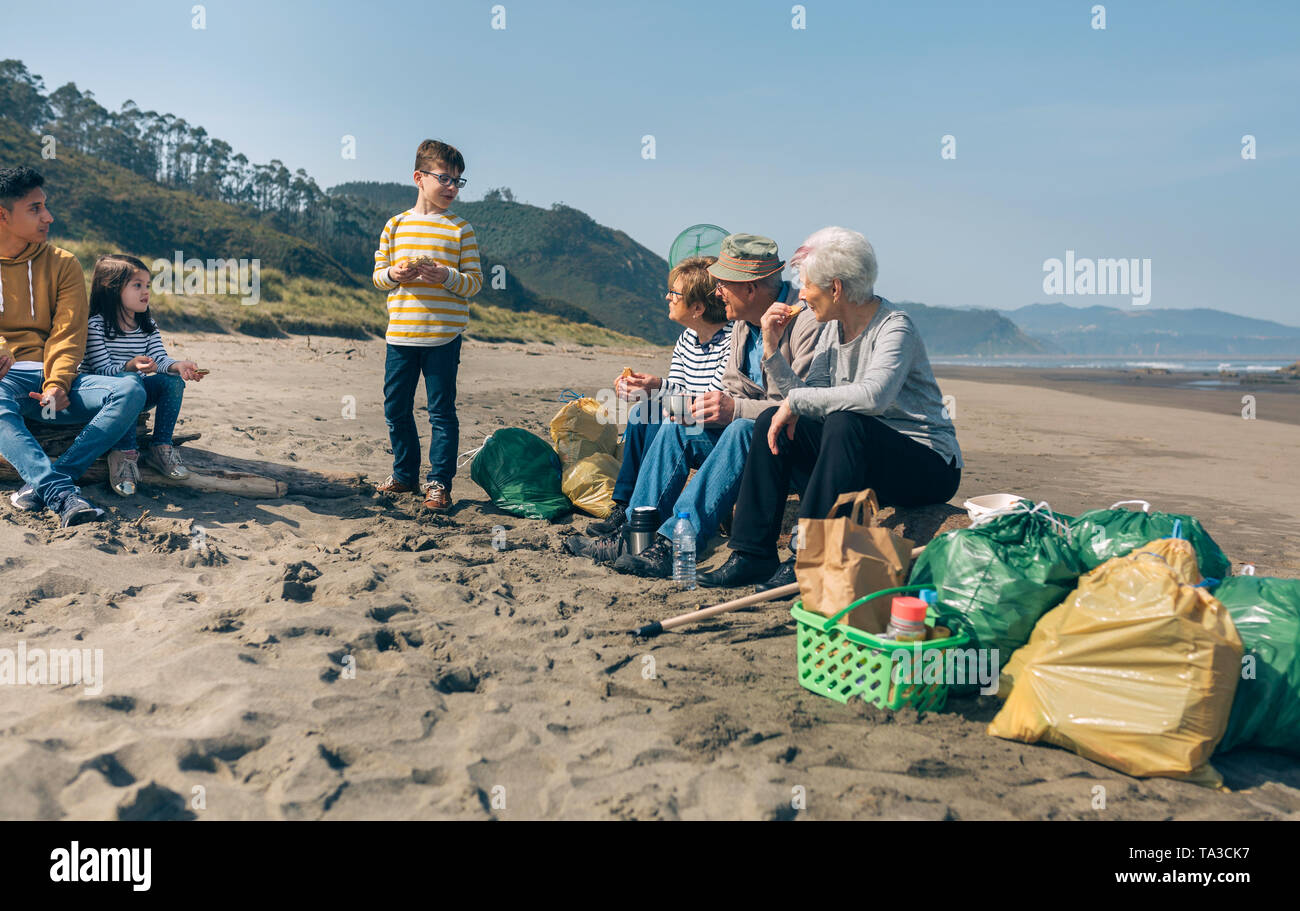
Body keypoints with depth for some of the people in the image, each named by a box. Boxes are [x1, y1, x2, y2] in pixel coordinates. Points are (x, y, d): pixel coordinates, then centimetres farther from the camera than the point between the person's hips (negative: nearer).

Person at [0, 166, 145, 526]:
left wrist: (57, 384, -17)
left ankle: (42, 482, -35)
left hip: (52, 377, 3)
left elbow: (69, 333, 3)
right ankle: (63, 494, -51)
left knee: (130, 391, -26)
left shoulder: (62, 264, 13)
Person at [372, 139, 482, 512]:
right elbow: (377, 274, 12)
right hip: (400, 334, 4)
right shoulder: (396, 225, 8)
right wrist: (393, 274, -10)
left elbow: (475, 282, -2)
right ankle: (405, 474, 27)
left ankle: (439, 482, 10)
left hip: (443, 336, -3)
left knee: (441, 411, 1)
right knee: (396, 408, 11)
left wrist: (447, 276, -19)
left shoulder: (461, 230, 1)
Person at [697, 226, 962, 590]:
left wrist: (796, 401, -28)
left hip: (927, 466, -7)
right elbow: (808, 401, 3)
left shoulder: (895, 328, -16)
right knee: (772, 421, -6)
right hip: (859, 451, 8)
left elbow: (873, 394, -36)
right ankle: (753, 554, -8)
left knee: (845, 423, -34)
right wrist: (771, 349, -5)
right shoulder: (834, 328, 8)